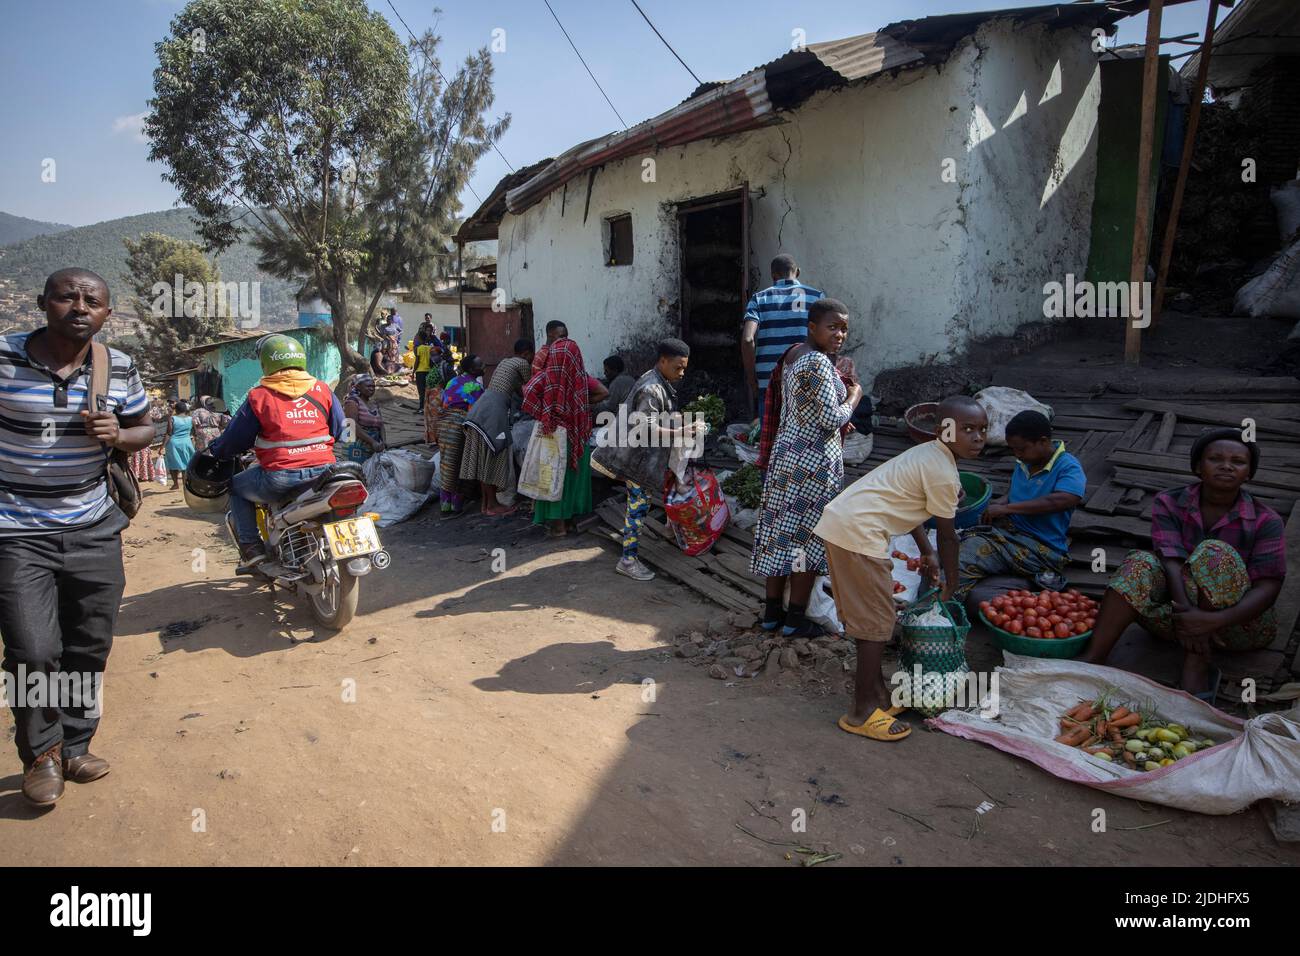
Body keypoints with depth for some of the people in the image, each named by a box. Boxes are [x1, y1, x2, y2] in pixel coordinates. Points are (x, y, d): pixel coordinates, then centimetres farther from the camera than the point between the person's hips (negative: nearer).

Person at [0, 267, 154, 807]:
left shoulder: (120, 369, -1)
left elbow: (145, 429, 11)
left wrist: (118, 435, -11)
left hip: (95, 530, 3)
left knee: (89, 649, 12)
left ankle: (74, 748, 33)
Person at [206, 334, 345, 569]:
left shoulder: (259, 396, -1)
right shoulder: (323, 390, 7)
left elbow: (235, 438, 5)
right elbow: (339, 431, 14)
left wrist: (214, 452, 26)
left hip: (280, 478, -3)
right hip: (323, 473, 3)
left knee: (237, 487, 23)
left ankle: (251, 547, 12)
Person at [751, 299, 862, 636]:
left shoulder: (792, 354, 12)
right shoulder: (818, 362, -18)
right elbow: (832, 419, -20)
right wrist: (854, 396, -2)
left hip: (786, 450, 9)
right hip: (814, 460, -9)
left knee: (782, 530, 13)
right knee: (807, 536, 1)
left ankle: (771, 612, 21)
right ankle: (795, 620, 10)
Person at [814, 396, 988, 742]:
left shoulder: (926, 453, 17)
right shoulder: (943, 473, -12)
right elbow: (947, 535, -4)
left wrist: (926, 553, 28)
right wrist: (951, 585, 10)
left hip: (836, 520, 10)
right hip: (859, 534, -10)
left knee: (866, 617, 19)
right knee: (876, 623, 0)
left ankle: (877, 692, 32)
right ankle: (862, 712, 9)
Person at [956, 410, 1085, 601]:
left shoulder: (1068, 467, -9)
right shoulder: (1023, 462, 12)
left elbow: (1059, 501, -30)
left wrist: (1006, 508, -23)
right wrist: (1001, 504, 7)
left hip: (1042, 548, -6)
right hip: (1006, 530, 6)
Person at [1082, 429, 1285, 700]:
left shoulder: (1265, 520, -5)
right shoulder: (1169, 503, 0)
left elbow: (1268, 586, -16)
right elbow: (1172, 560, -15)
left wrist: (1217, 620, -34)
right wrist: (1186, 611, -35)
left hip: (1241, 624, -1)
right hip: (1179, 612, 2)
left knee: (1214, 553, -28)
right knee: (1141, 563, -27)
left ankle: (1196, 673, -34)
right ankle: (1092, 663, -38)